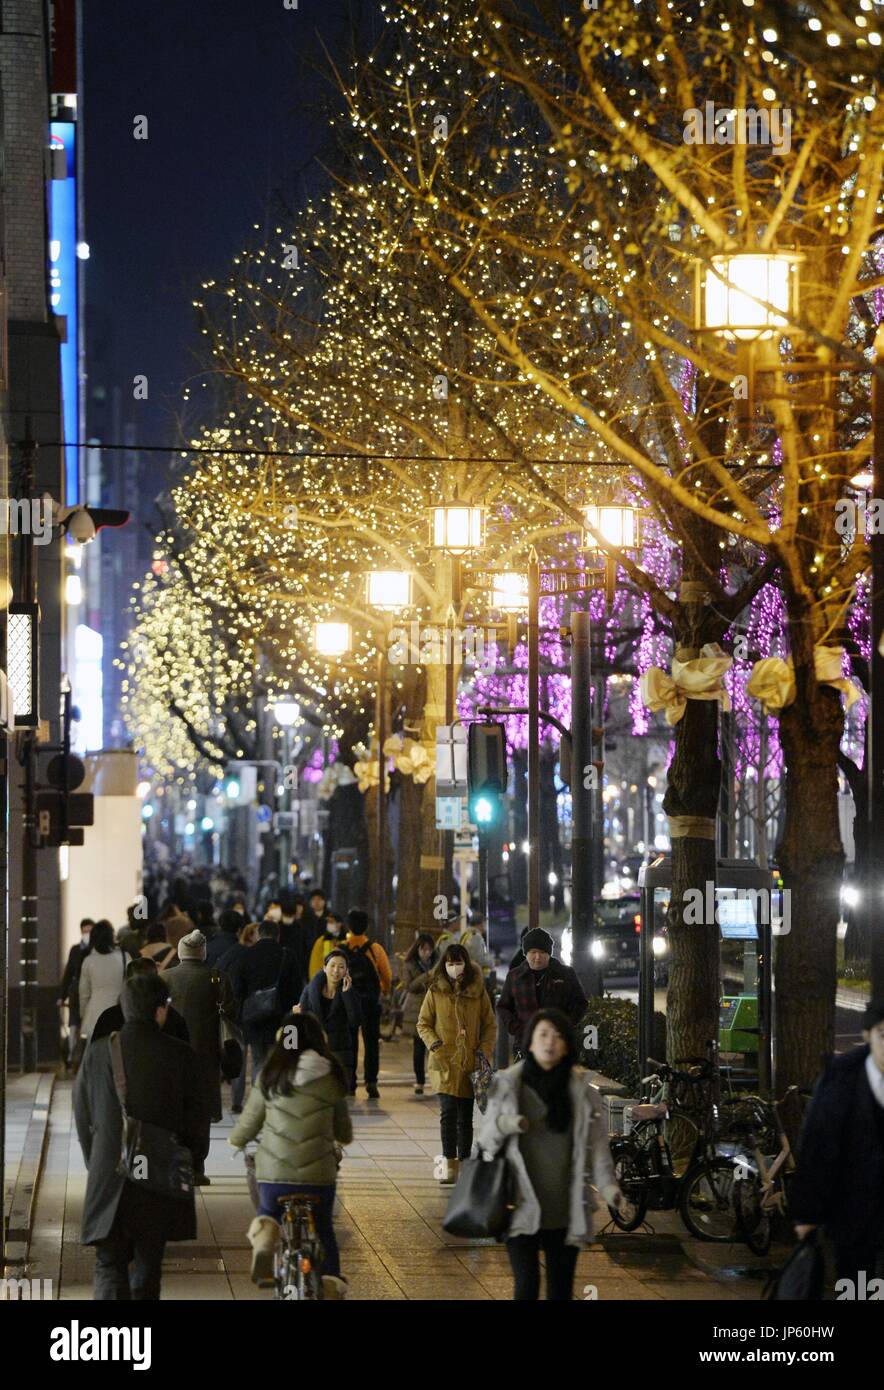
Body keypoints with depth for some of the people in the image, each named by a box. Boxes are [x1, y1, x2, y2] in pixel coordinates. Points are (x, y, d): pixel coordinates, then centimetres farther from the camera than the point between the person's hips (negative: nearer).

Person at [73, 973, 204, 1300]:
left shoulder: (98, 1051, -4)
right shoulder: (180, 1054, -8)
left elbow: (82, 1114, 2)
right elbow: (193, 1117, -2)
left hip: (109, 1177, 0)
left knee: (109, 1265, 1)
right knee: (147, 1265, 15)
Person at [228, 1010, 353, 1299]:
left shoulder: (271, 1075, -3)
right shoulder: (332, 1076, -1)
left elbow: (249, 1122, 6)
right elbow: (344, 1133, 8)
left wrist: (235, 1141, 28)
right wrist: (339, 1139, 33)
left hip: (275, 1169, 0)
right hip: (319, 1170, 0)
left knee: (269, 1211, 26)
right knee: (324, 1231, 18)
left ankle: (264, 1234, -7)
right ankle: (332, 1288, 9)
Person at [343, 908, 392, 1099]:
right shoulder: (375, 949, -6)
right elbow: (387, 976, -3)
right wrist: (385, 990, 18)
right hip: (370, 1002, -1)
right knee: (371, 1042, 5)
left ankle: (350, 1084, 9)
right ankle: (371, 1082, -8)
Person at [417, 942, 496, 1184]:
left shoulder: (478, 992, 5)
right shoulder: (435, 991, 3)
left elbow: (490, 1025, 11)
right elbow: (423, 1023, 9)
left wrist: (485, 1050, -2)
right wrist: (434, 1044, -8)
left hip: (470, 1063, 2)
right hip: (445, 1062, -2)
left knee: (465, 1117, 7)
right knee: (448, 1111, -15)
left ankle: (463, 1162, 17)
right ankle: (448, 1162, -9)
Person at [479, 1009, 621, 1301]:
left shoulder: (583, 1091, 5)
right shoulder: (507, 1085, 2)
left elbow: (597, 1145, 0)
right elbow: (485, 1140, 6)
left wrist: (607, 1184, -17)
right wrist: (504, 1125, -16)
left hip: (565, 1211, 2)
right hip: (523, 1207, -2)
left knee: (560, 1291, 7)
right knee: (527, 1287, -13)